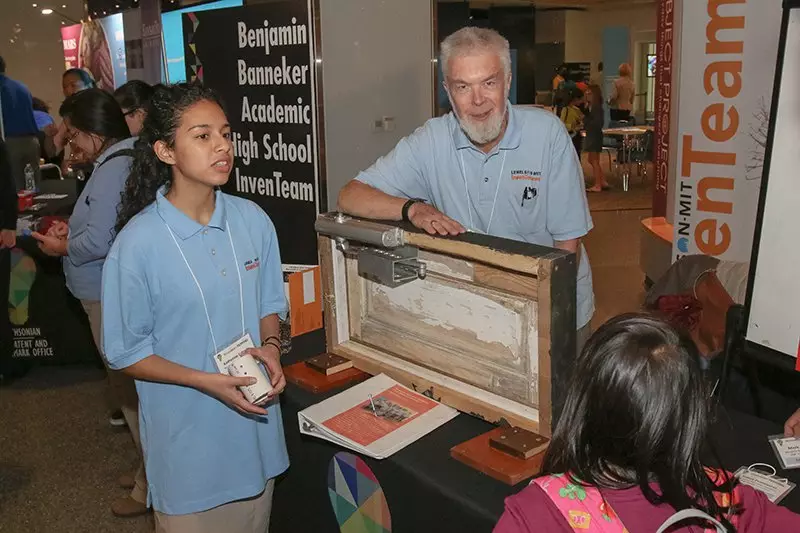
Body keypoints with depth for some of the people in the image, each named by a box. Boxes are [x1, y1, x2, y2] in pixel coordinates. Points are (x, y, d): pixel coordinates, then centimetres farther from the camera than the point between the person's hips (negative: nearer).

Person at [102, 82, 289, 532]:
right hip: (189, 440, -4)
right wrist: (205, 381, -22)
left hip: (256, 428, 4)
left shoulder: (253, 221, -6)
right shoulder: (139, 242, -18)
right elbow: (126, 354, -10)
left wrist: (270, 346, -12)